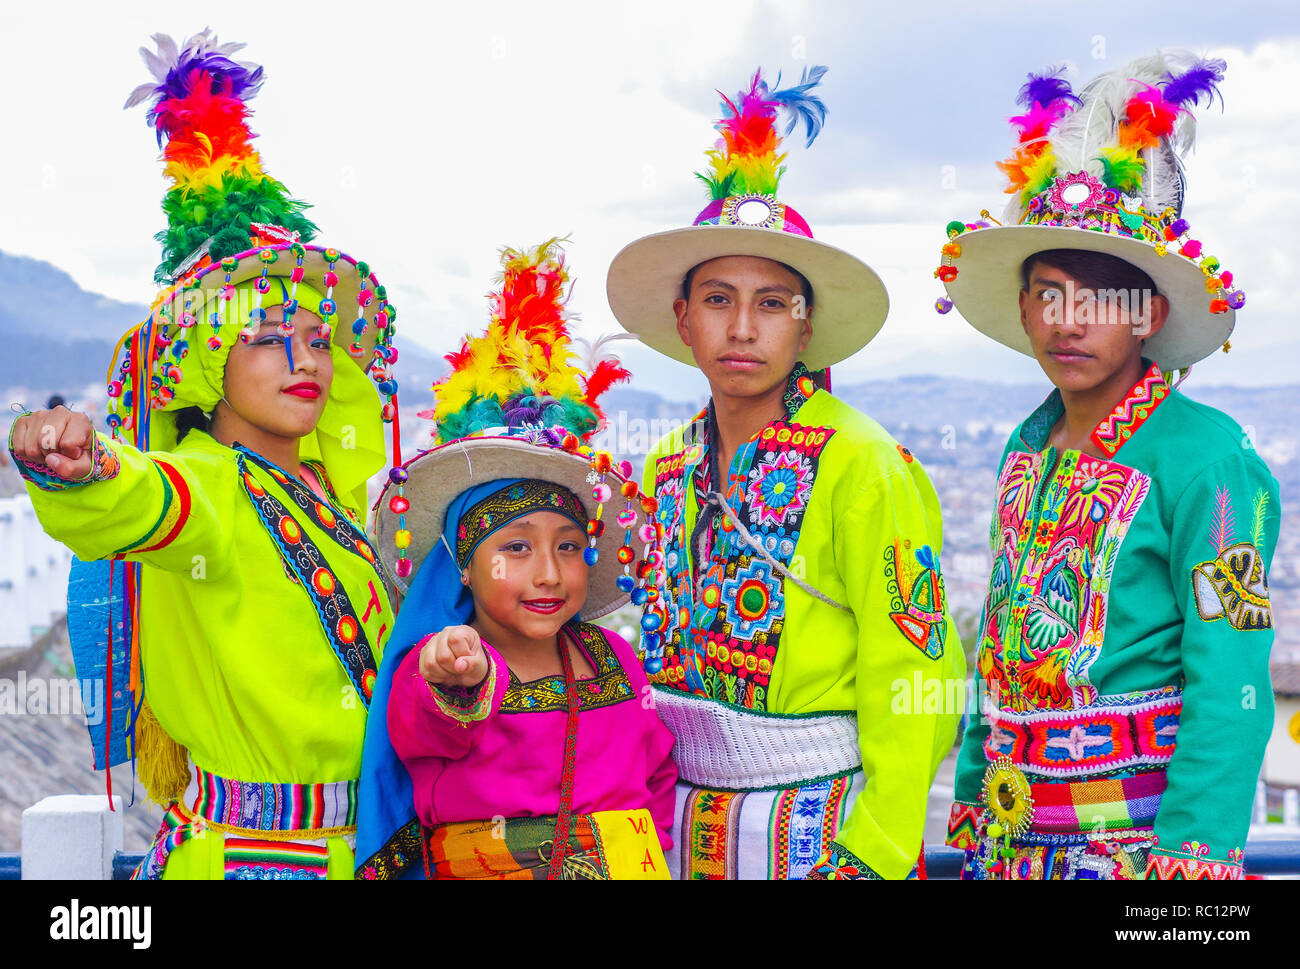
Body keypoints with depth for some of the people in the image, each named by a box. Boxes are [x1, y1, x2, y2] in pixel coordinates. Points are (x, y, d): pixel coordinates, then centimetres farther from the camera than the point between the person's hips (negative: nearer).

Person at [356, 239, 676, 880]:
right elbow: (427, 723, -28)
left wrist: (648, 846, 6)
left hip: (626, 864, 3)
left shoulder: (614, 658, 8)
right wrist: (466, 682, -47)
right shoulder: (430, 671, -6)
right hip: (477, 868, -3)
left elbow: (658, 768, 21)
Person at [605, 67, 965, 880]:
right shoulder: (667, 469, 6)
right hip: (679, 826, 5)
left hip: (814, 829, -5)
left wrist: (877, 848, -15)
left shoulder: (861, 465, -12)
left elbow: (912, 680, -13)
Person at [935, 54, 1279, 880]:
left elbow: (1231, 689, -17)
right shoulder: (1028, 450, 8)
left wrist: (1192, 858, -22)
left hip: (1140, 836, -6)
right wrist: (973, 805, 14)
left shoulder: (1205, 457, -13)